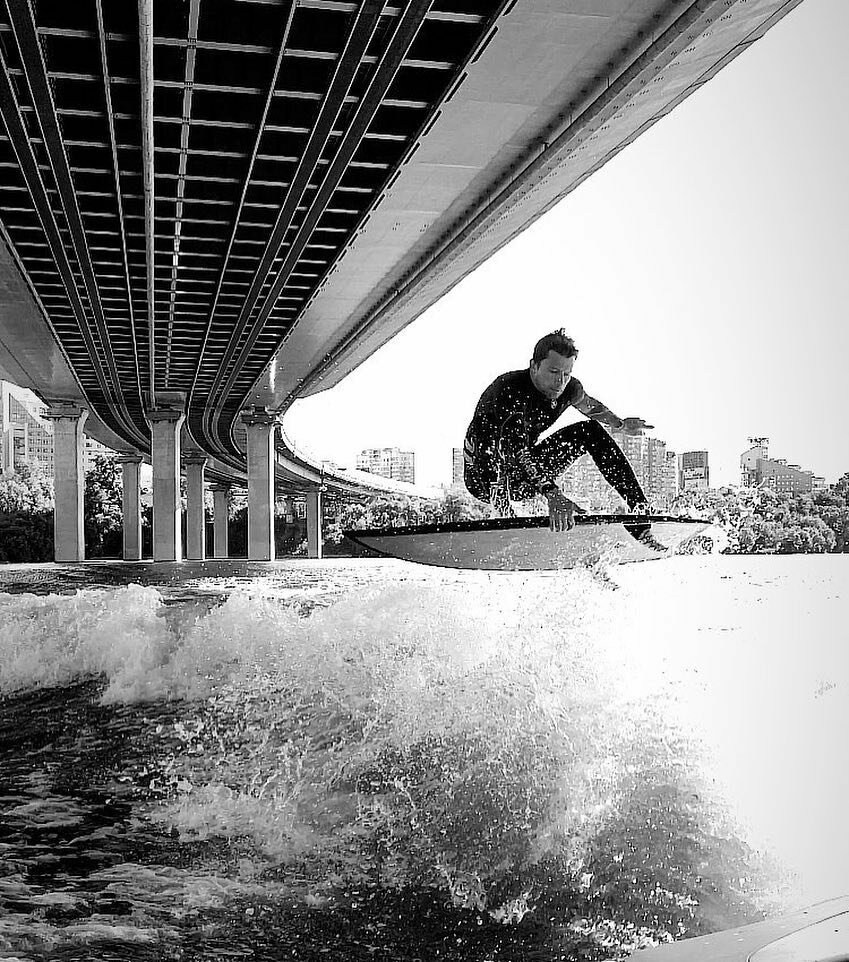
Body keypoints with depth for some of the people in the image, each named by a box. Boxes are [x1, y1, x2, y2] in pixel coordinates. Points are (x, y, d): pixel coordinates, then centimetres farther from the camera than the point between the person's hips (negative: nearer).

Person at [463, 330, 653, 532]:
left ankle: (640, 509, 8)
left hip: (530, 472, 7)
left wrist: (621, 424, 35)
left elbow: (588, 405, 18)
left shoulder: (568, 388, -8)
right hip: (484, 477, -7)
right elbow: (516, 449, -42)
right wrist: (552, 493, -53)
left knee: (590, 431, 5)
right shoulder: (509, 389, -30)